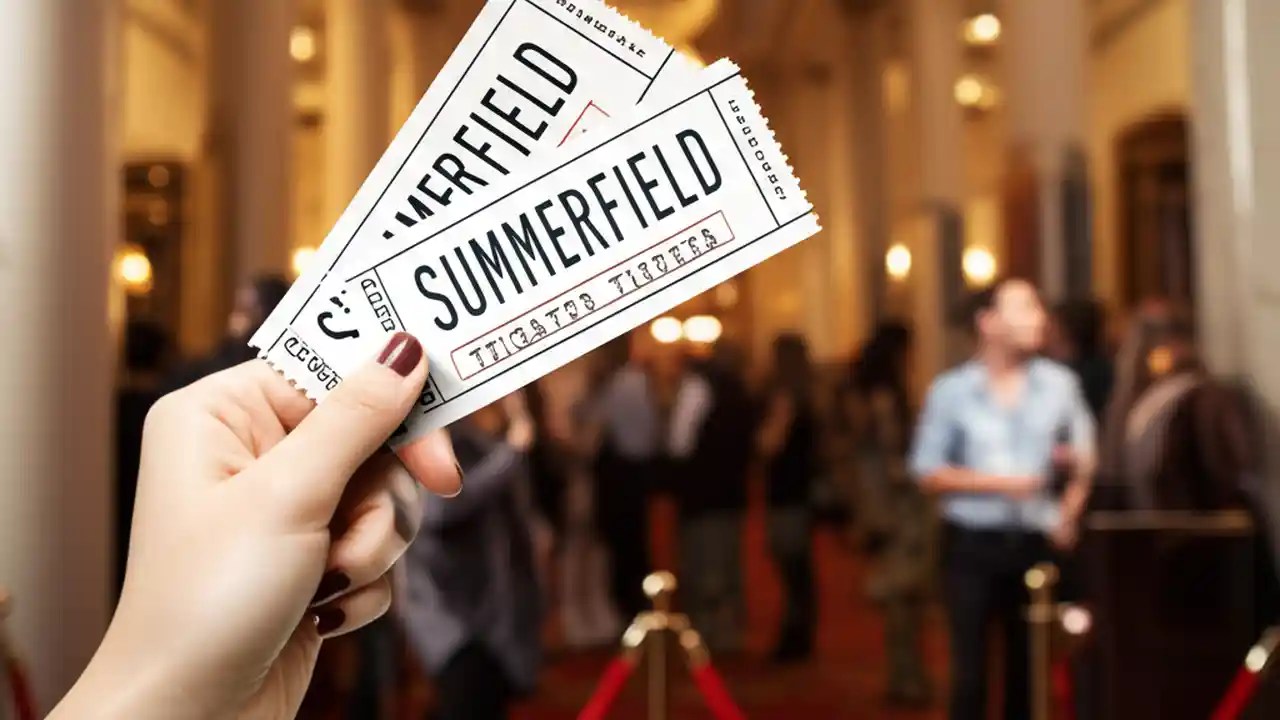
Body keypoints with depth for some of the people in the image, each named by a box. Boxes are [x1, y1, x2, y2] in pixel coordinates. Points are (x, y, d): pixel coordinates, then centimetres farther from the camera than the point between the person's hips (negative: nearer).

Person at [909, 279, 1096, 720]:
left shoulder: (1059, 383, 4)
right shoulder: (951, 390, -3)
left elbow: (1084, 457, 8)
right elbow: (927, 472, -2)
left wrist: (1069, 513, -7)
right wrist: (998, 483, -11)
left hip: (1037, 542, 3)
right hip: (971, 544, -2)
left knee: (1029, 666, 11)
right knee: (970, 667, 0)